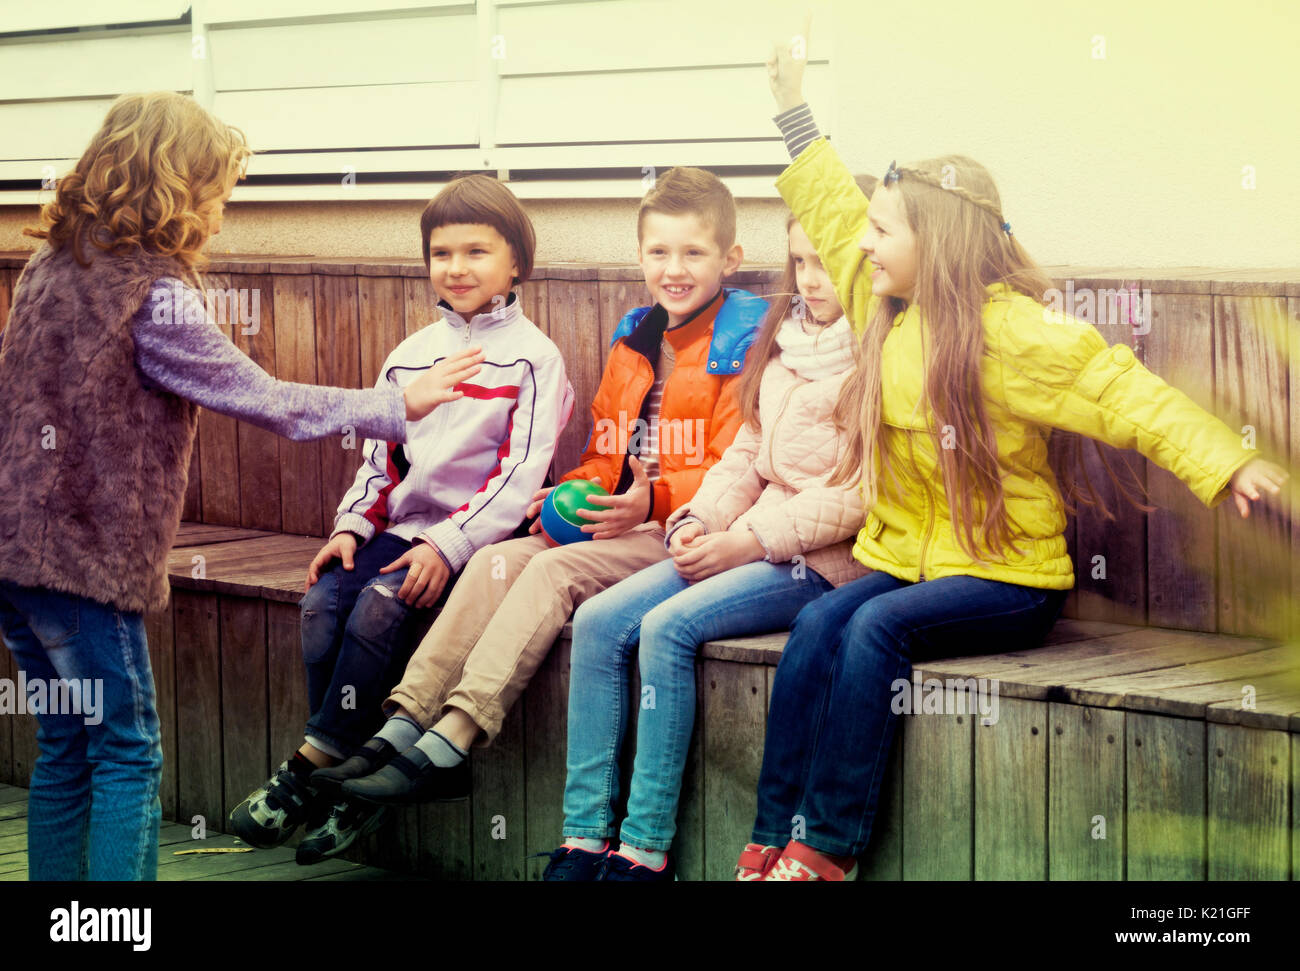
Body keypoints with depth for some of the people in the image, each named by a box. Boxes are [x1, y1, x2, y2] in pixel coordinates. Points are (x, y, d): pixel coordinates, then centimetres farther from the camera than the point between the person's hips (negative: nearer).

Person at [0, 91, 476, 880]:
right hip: (84, 552, -8)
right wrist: (398, 405, -4)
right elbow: (265, 399, -13)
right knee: (127, 755, -1)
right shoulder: (153, 292, -15)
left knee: (66, 749, 15)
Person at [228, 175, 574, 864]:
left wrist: (448, 544, -21)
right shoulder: (410, 355, 17)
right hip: (400, 529, 6)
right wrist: (352, 526, 1)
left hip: (477, 540, -6)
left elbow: (520, 473, -11)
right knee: (323, 601, -20)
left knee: (381, 605, -29)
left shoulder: (532, 358, -2)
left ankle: (310, 769, -20)